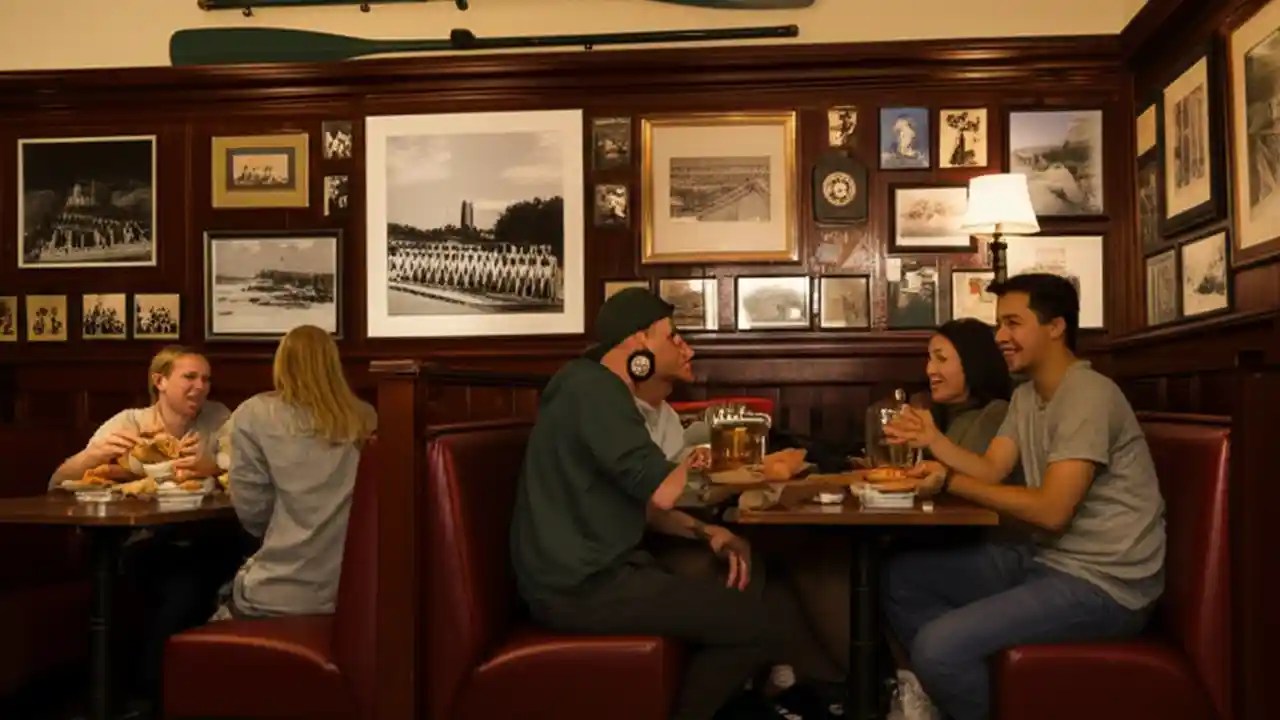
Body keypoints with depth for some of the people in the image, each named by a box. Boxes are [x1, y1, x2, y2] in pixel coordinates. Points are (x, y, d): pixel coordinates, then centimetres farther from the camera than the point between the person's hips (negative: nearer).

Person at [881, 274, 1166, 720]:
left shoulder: (1088, 395, -18)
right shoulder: (1026, 395, 12)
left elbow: (1052, 510, -25)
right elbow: (991, 470, 7)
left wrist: (949, 483, -21)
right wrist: (933, 440, -7)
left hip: (1103, 584, -9)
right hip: (1047, 559, 10)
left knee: (938, 646, -27)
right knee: (902, 576, 7)